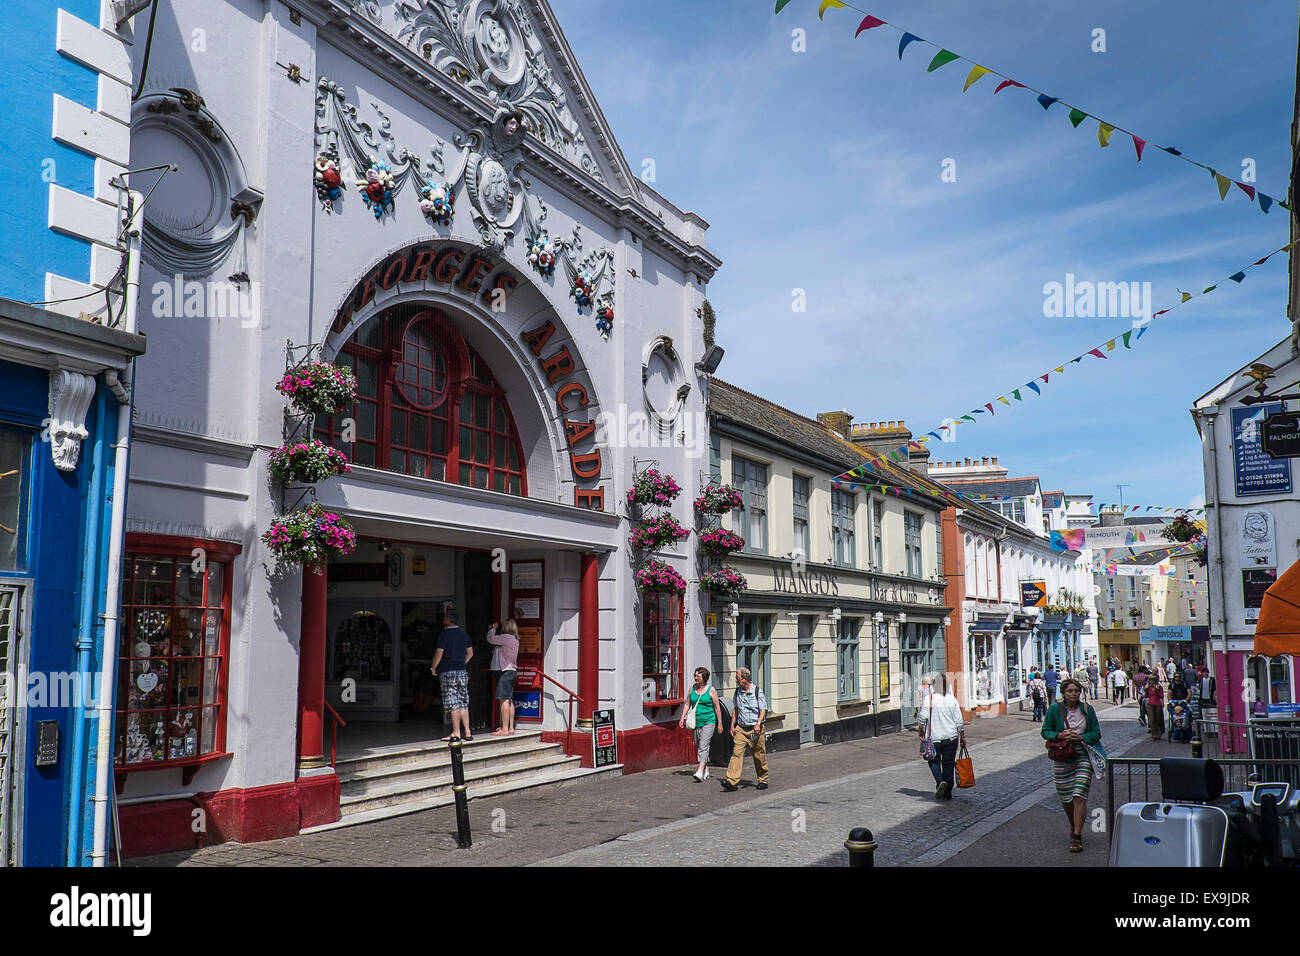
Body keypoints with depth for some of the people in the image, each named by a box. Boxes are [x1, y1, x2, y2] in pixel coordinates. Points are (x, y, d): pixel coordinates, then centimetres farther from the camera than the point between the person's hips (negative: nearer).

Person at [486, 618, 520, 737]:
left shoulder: (507, 637, -13)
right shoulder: (514, 639, 17)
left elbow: (490, 639, -11)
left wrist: (493, 628, 3)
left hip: (505, 672, -10)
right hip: (511, 671, 10)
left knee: (504, 700, -11)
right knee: (509, 701, 11)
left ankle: (505, 729, -13)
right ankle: (511, 728, 14)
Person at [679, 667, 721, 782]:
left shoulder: (711, 690, -6)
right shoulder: (692, 688, 8)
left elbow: (717, 708, -2)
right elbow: (688, 704, 13)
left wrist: (719, 723, -1)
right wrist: (682, 718, 4)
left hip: (708, 722, -6)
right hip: (696, 722, 6)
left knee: (703, 746, -15)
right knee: (698, 747, 11)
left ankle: (700, 772, -23)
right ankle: (706, 770, 23)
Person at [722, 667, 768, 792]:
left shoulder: (757, 692, -6)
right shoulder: (737, 692, 8)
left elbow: (763, 710, -8)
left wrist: (758, 724, -22)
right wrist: (732, 726, 13)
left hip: (755, 729, -3)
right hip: (740, 729, 3)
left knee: (759, 756, 5)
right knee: (737, 753, -10)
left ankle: (763, 780, 22)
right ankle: (731, 781, -17)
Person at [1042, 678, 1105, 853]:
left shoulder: (1087, 710, 1)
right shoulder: (1055, 710, -2)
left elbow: (1096, 733, 4)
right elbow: (1045, 731, 3)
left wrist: (1080, 737, -13)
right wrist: (1060, 735, -16)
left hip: (1084, 756, -1)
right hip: (1062, 758, 1)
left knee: (1079, 797, -11)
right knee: (1066, 798, 9)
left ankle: (1077, 837, -7)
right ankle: (1074, 827, 34)